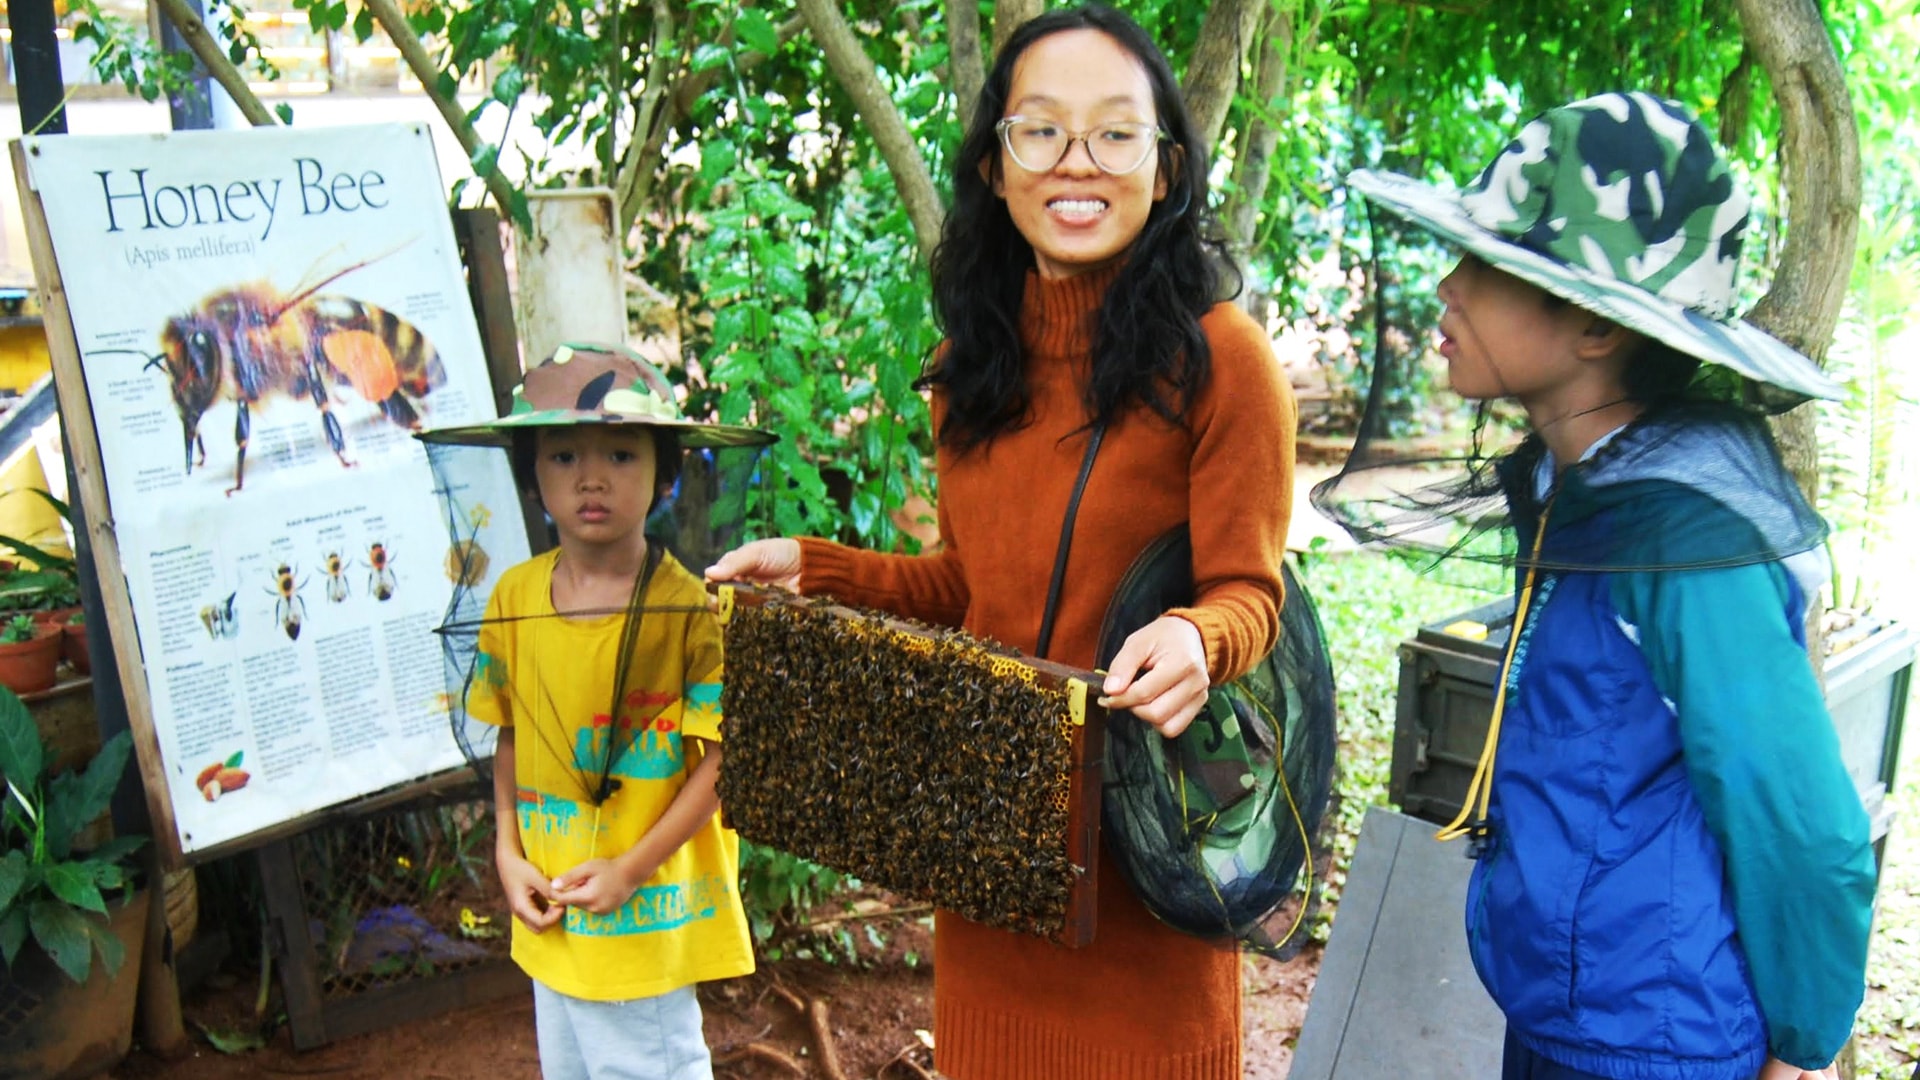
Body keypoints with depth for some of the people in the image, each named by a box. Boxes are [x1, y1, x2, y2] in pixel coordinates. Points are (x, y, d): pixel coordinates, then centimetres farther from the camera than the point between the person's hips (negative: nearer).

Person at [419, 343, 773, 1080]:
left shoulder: (685, 607, -16)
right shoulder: (515, 597, -1)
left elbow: (719, 761, -13)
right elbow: (510, 737, 9)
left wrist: (629, 870, -16)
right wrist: (507, 852, 0)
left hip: (648, 913, -5)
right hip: (548, 911, 5)